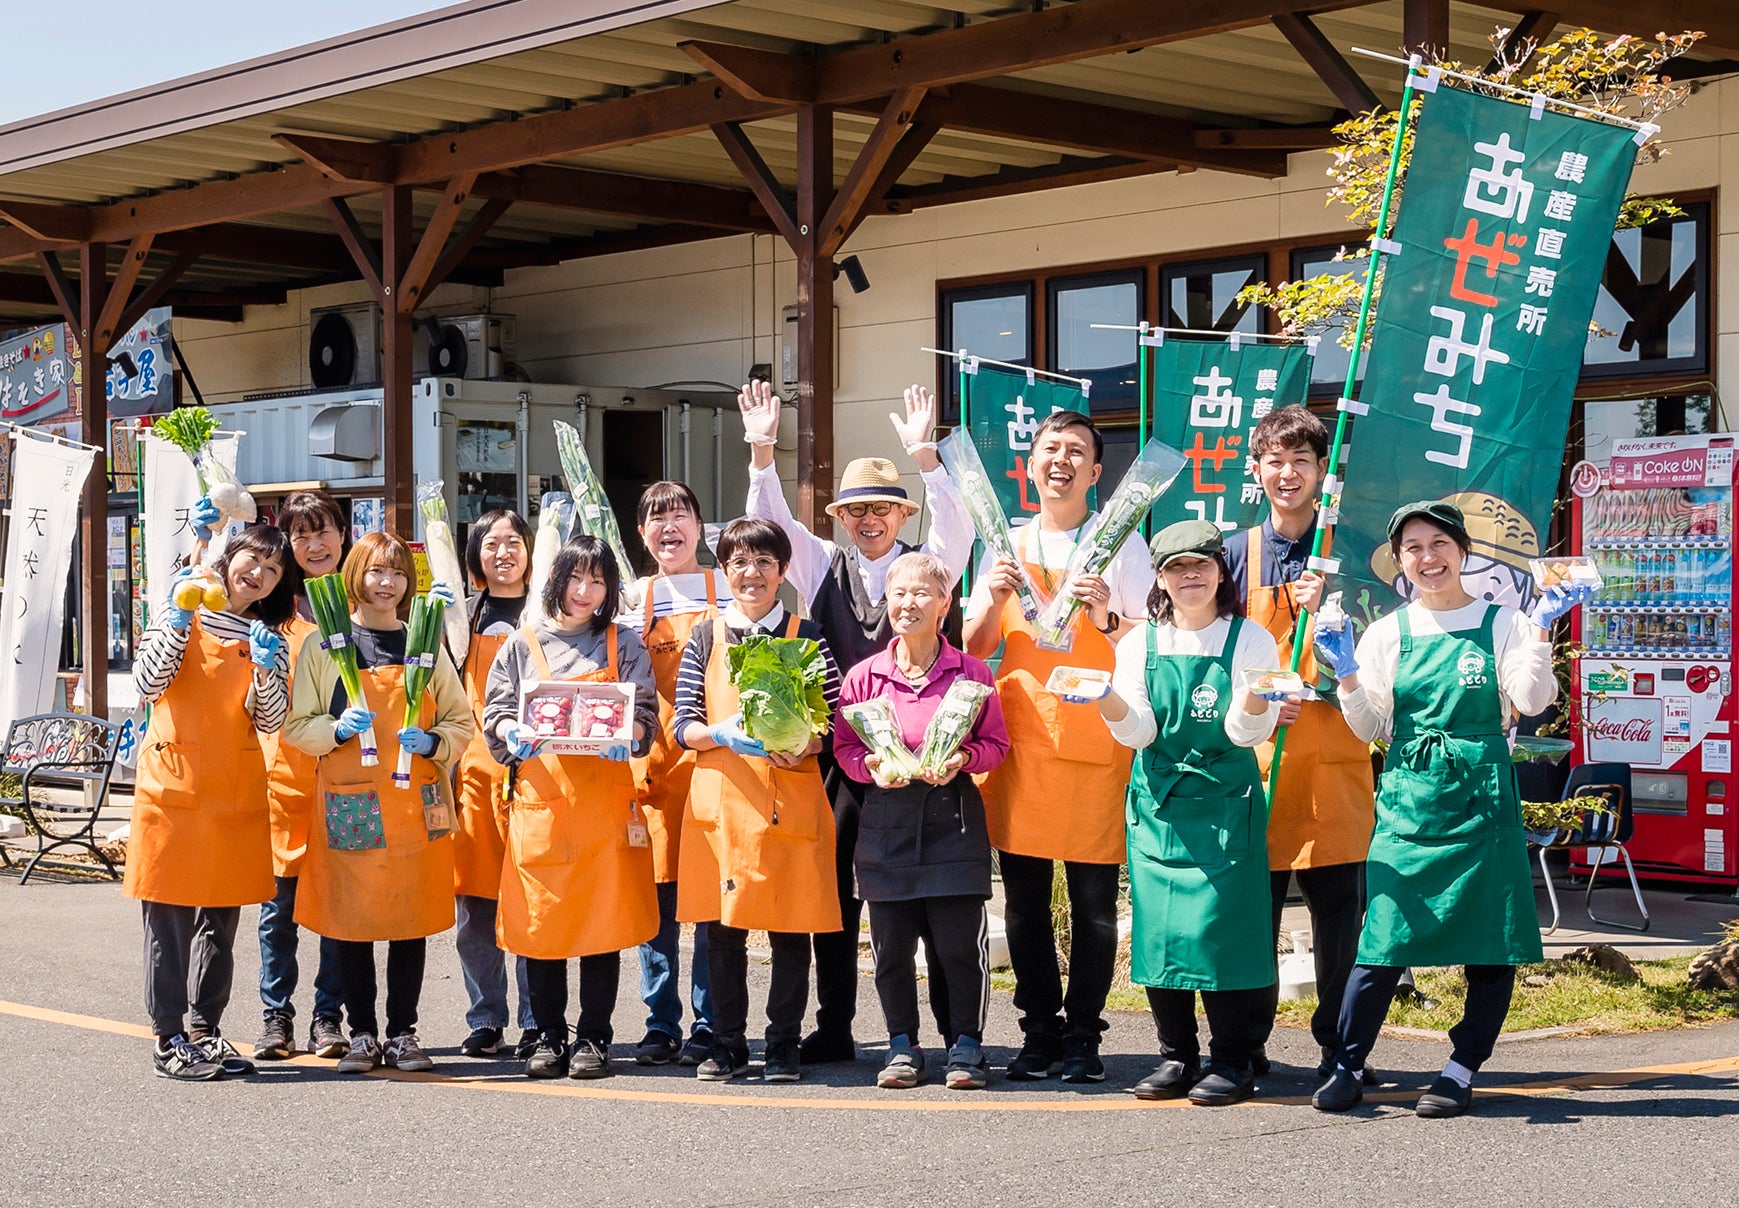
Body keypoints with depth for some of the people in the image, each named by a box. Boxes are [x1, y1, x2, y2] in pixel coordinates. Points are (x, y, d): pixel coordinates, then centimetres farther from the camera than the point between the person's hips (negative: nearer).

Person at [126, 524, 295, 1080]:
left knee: (221, 919, 9)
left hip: (236, 790, 4)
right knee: (170, 916, -3)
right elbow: (147, 683, -11)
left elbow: (270, 720, 2)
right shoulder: (183, 614, 2)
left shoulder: (268, 638, 12)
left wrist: (265, 668, -14)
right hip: (175, 782, -4)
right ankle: (169, 1039, 2)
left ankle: (206, 1030, 18)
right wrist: (179, 620, -18)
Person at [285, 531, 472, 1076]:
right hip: (348, 806, -1)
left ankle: (403, 1034, 12)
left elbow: (461, 724, 12)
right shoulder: (323, 646, 5)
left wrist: (431, 742, -8)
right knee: (350, 921, 0)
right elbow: (295, 728, 4)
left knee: (412, 921, 3)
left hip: (415, 804, 2)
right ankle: (361, 1035, 11)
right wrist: (338, 729, -14)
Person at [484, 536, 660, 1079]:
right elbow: (496, 712, 7)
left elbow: (644, 713, 4)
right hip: (539, 796, 1)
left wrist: (623, 735, -18)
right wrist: (516, 733, -15)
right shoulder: (522, 646, 11)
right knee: (540, 922, 1)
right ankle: (548, 1038, 12)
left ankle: (593, 1039, 6)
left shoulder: (624, 645, 11)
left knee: (604, 918, -2)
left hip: (605, 798, 0)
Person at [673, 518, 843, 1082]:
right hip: (720, 800, 1)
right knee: (722, 928, 3)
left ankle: (784, 1045, 11)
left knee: (790, 927, 0)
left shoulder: (807, 638, 7)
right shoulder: (705, 640, 10)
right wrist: (723, 733, -15)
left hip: (791, 799, -1)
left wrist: (802, 744, -16)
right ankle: (727, 1045, 14)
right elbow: (684, 724, 5)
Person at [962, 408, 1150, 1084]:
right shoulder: (1006, 547, 13)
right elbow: (973, 650, 12)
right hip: (1020, 742, 3)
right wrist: (993, 603, -6)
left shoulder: (1121, 546, 3)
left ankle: (1082, 1035, 9)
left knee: (1093, 903, -1)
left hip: (1096, 742, -3)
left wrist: (1107, 619, -18)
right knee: (1023, 901, 5)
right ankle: (1039, 1033, 16)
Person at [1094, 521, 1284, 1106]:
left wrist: (1255, 700, -29)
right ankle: (1177, 1056, 15)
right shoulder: (1140, 643, 8)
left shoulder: (1250, 639, 1)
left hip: (1226, 801, -3)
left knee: (1223, 923, -8)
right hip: (1157, 803, 3)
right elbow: (1139, 733, 0)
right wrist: (1109, 703, -20)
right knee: (1157, 926, 2)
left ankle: (1231, 1061, 3)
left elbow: (1246, 733, -8)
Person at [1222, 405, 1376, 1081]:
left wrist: (1322, 610, -17)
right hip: (1253, 755, 1)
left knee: (1339, 909, 1)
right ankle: (1245, 1046, 15)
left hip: (1333, 754, -1)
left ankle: (1340, 1048, 12)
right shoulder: (1238, 555, 9)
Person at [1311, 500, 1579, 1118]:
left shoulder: (1501, 623, 5)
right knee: (1383, 936, -5)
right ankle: (1348, 1064, 5)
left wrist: (1539, 630, -16)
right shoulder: (1387, 633, 10)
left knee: (1490, 939, 2)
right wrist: (1347, 677, -5)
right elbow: (1372, 729, 10)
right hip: (1408, 798, 1)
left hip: (1482, 797, -1)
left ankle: (1463, 1067, 14)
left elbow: (1530, 701, -8)